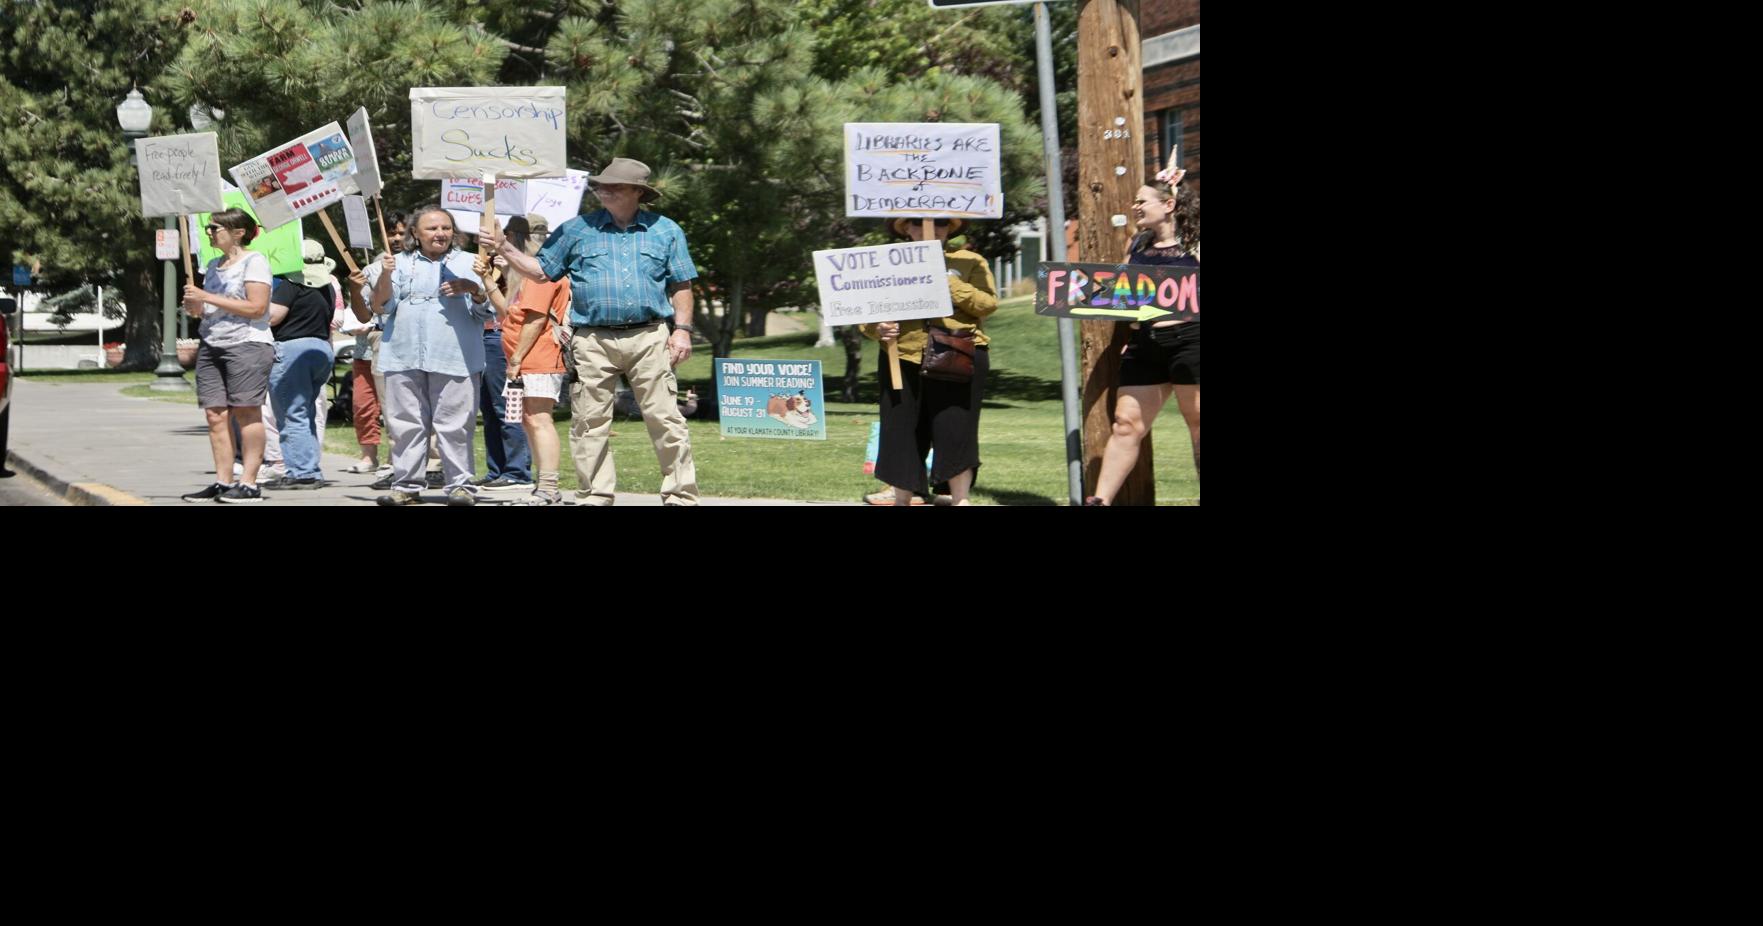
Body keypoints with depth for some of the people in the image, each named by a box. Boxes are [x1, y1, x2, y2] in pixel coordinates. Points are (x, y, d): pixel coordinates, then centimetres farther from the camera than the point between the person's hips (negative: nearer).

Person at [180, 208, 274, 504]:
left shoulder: (254, 261, -5)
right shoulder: (213, 266, 20)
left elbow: (256, 307, -15)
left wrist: (208, 298, -13)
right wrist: (195, 308, 6)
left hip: (247, 344, -8)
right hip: (212, 346, 8)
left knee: (245, 412, -8)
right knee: (215, 414, 1)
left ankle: (249, 484, -7)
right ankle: (223, 483, 3)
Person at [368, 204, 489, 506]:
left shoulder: (467, 263, 13)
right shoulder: (402, 262, 17)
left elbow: (486, 311, 7)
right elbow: (381, 306, 9)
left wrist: (474, 290, -13)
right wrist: (385, 275, -7)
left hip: (453, 359, -2)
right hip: (404, 358, 2)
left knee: (455, 426, -5)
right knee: (406, 425, 2)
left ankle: (460, 486, -1)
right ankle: (406, 485, 8)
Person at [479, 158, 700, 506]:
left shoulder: (665, 231, 11)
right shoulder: (577, 230, 11)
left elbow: (681, 285, 11)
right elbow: (542, 269, 14)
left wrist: (682, 329, 2)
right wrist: (505, 249, 3)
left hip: (649, 337, -1)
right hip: (593, 342, 1)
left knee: (666, 419, -4)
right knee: (590, 422, 1)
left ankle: (680, 494, 0)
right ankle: (595, 496, 10)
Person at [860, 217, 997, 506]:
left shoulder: (971, 262, 8)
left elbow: (988, 303, -6)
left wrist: (948, 283, -16)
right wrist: (878, 328, -13)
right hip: (903, 360, 2)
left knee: (955, 432, -6)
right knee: (902, 433, 4)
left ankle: (961, 500, 3)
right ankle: (902, 499, 16)